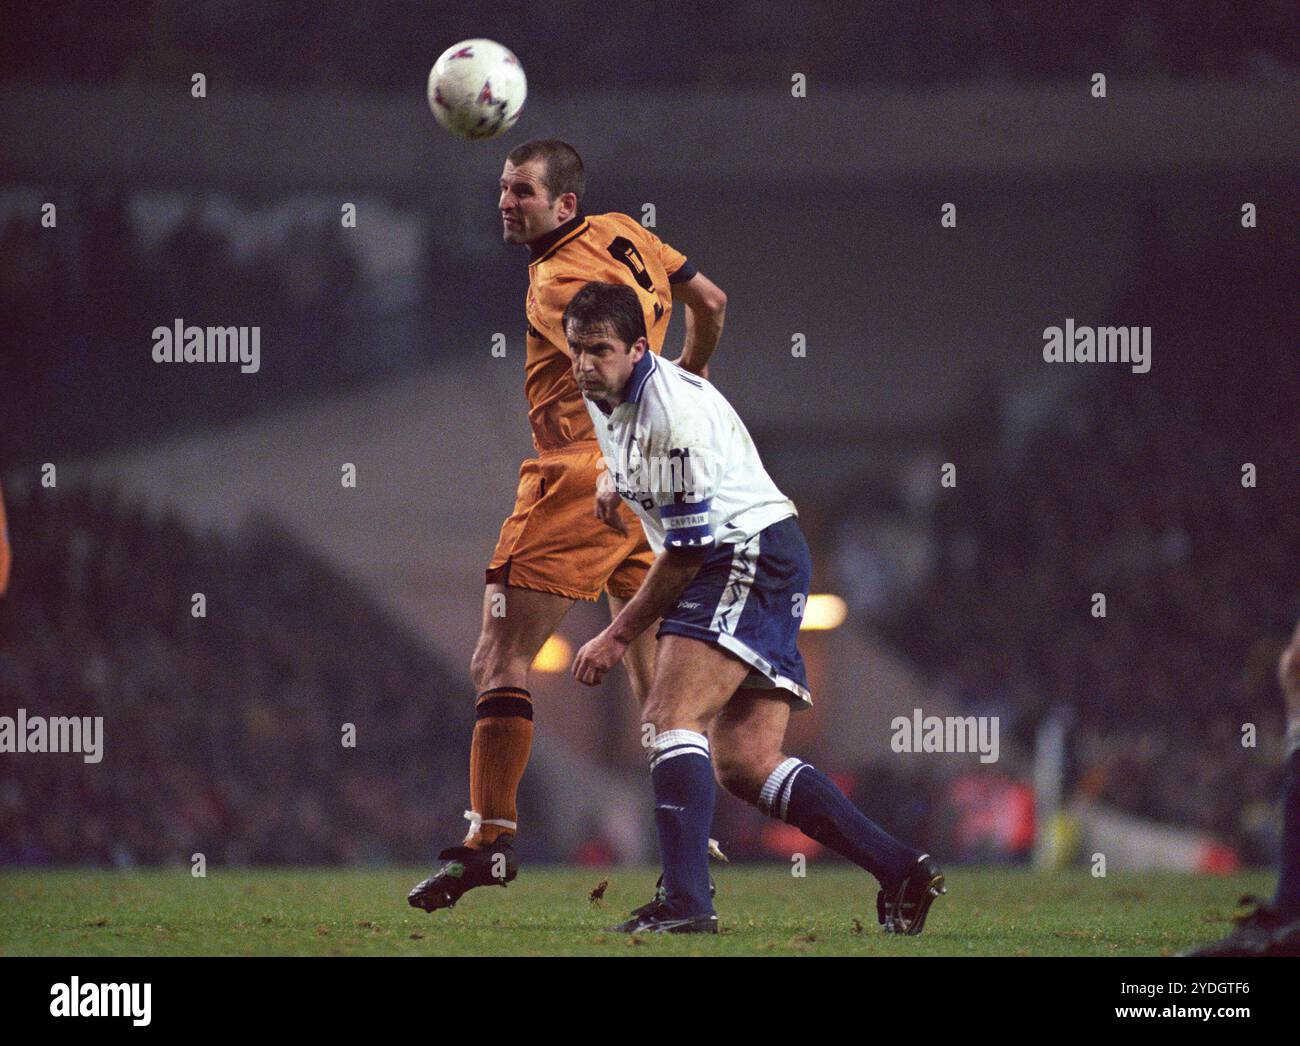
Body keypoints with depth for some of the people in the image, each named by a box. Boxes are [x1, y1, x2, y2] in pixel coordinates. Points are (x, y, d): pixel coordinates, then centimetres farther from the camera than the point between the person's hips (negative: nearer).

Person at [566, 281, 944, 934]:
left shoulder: (675, 410, -20)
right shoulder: (602, 395, 9)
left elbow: (688, 549, -18)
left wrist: (619, 635, -11)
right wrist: (618, 488, 15)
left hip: (753, 555, -10)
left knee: (671, 716, -24)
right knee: (744, 766, 3)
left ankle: (684, 902, -33)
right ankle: (902, 873, 5)